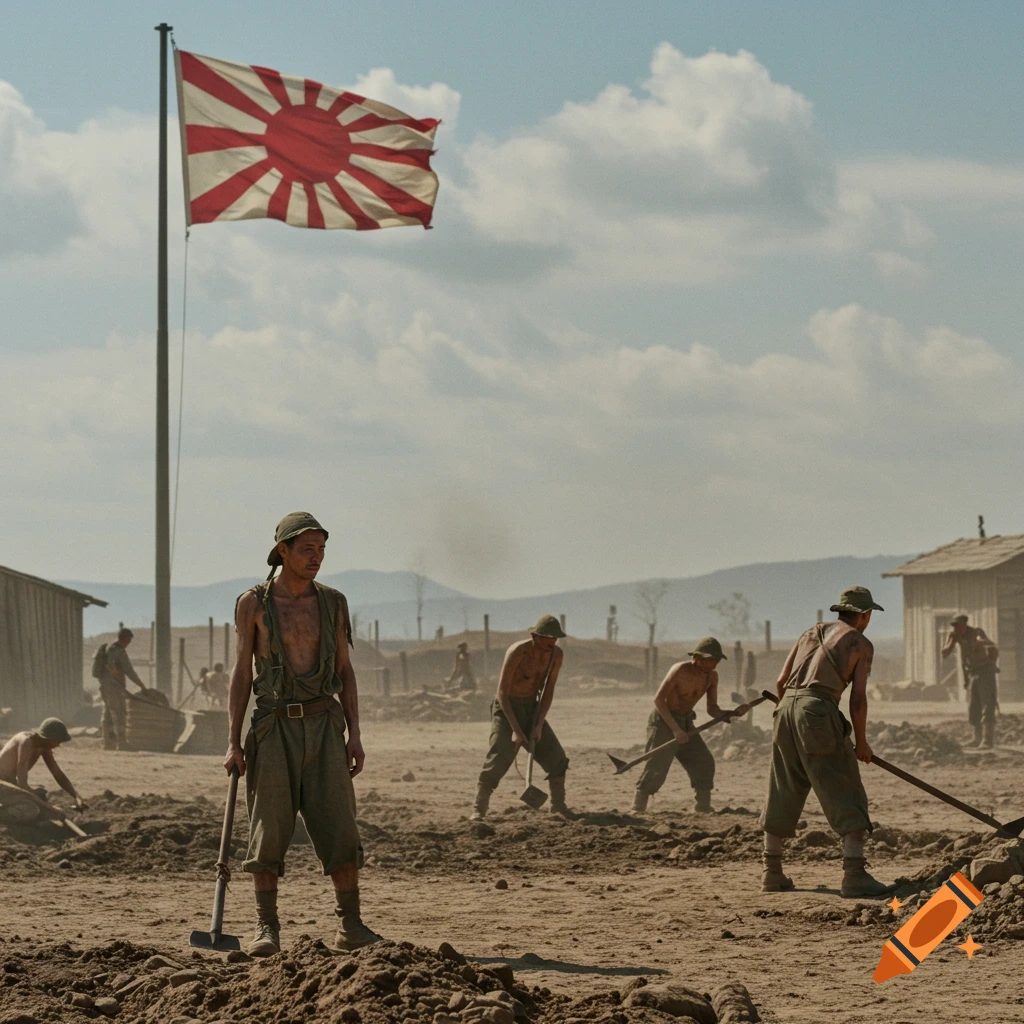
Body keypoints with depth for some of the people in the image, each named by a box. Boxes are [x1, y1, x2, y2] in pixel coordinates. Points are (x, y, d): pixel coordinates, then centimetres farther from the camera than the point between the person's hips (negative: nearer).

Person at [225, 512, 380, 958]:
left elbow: (345, 672, 11)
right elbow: (242, 674, 3)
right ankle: (267, 930, 3)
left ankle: (350, 926, 1)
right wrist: (233, 741, -3)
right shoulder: (254, 604, 1)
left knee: (339, 828, -4)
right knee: (268, 830, -4)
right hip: (274, 728, -2)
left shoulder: (333, 603, 8)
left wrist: (354, 735, 3)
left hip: (323, 725, 2)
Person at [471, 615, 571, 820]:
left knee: (556, 757, -1)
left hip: (532, 708, 6)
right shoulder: (518, 652, -24)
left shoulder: (557, 654, -8)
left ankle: (558, 806, 14)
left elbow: (548, 690, 0)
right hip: (507, 708, -6)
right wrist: (515, 730, -25)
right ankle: (478, 810, -14)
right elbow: (502, 692, -22)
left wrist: (539, 724, -10)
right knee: (498, 759, -18)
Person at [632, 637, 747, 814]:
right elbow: (659, 699, -24)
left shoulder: (711, 677, 0)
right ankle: (637, 808, -11)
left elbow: (712, 710, 5)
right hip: (663, 720, -7)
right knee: (657, 766, -15)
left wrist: (733, 713, -16)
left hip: (685, 722, 7)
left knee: (704, 762, 1)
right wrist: (675, 729, -28)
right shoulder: (680, 670, -22)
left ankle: (703, 806, 10)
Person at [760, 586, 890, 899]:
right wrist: (861, 743, 9)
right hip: (819, 712, -6)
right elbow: (858, 698, -1)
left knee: (782, 796, 15)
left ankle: (772, 874, 19)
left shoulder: (812, 632, 23)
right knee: (847, 797, -4)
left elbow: (781, 681, 17)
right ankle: (854, 875, -14)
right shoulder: (860, 643, 7)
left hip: (786, 708, 6)